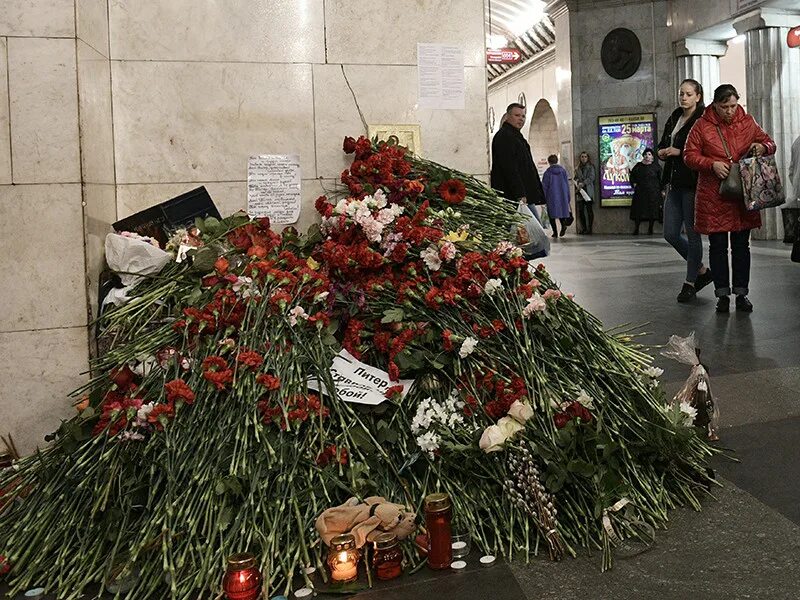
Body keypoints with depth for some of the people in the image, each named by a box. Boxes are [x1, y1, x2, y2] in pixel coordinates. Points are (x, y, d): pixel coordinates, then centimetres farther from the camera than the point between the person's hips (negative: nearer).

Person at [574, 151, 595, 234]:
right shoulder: (578, 169, 18)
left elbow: (592, 177, -8)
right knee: (580, 210, 1)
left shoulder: (591, 167, 4)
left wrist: (583, 183, -18)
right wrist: (577, 184, -3)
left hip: (588, 191, -5)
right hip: (580, 191, 5)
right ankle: (583, 228, 8)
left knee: (589, 209, -7)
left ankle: (589, 228, -5)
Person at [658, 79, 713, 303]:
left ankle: (690, 283, 12)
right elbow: (663, 146, 25)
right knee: (671, 234, 7)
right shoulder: (674, 118, 15)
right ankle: (701, 271, 25)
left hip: (693, 184, -8)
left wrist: (679, 152, -16)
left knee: (692, 233, 0)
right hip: (675, 184, 8)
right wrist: (663, 153, 3)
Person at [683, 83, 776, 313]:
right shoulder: (702, 126, -1)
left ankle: (741, 293, 17)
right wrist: (712, 164, -19)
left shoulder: (747, 122, 7)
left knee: (741, 245, 7)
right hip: (713, 197, -2)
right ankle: (722, 294, 13)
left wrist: (763, 147, -8)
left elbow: (769, 143, 16)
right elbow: (689, 155, -3)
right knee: (718, 246, 3)